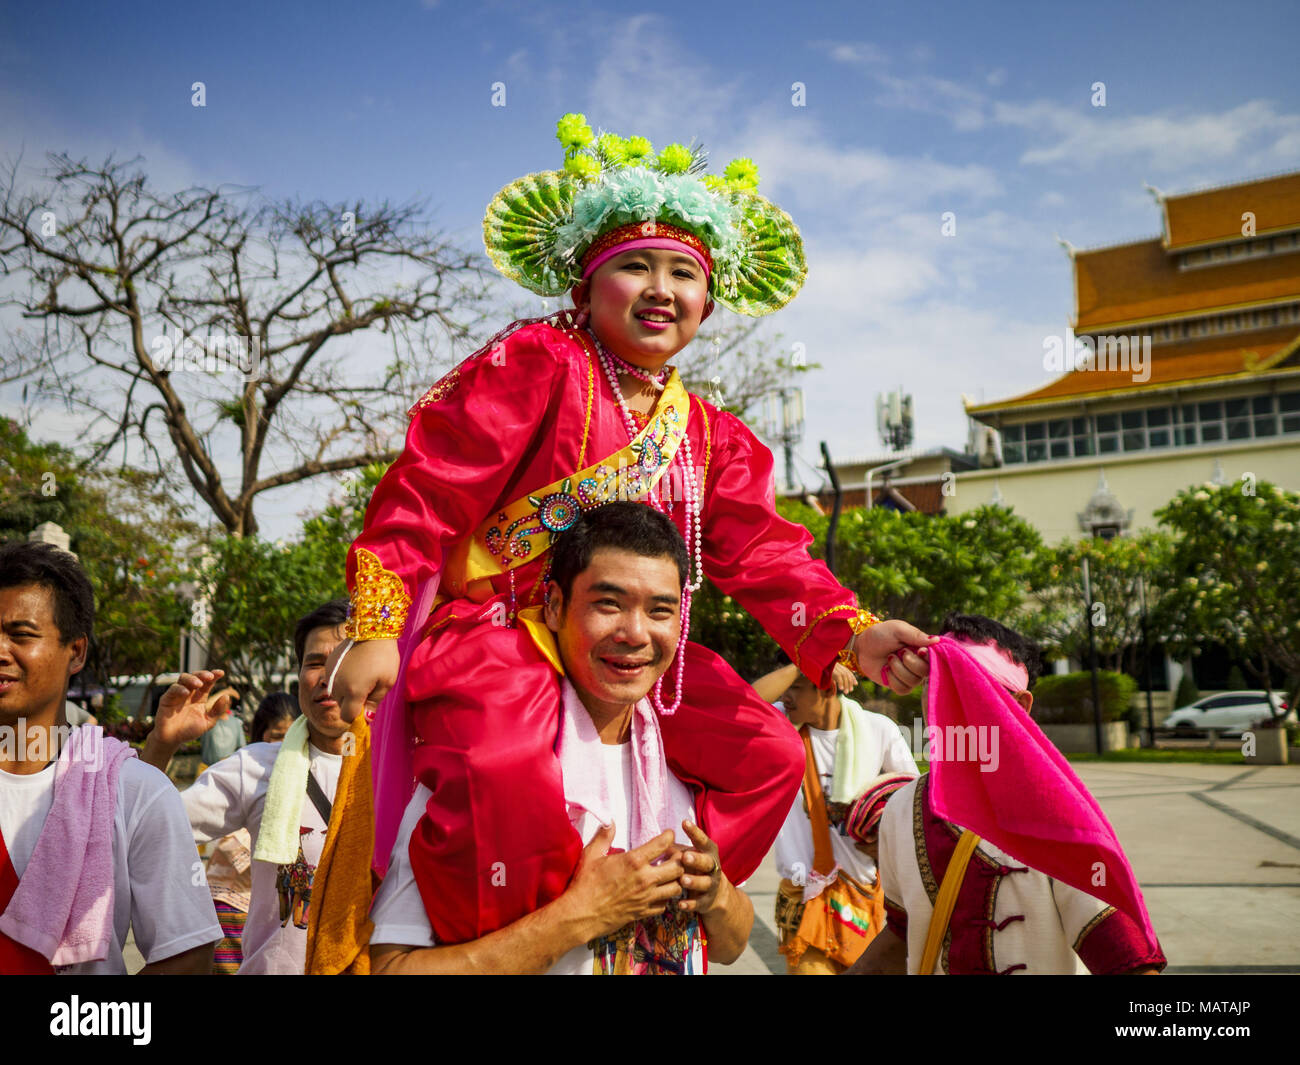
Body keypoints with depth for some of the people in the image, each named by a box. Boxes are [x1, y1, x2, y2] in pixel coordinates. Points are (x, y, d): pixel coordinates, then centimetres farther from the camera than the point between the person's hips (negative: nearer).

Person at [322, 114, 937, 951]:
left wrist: (855, 636, -10)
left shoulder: (710, 435, 12)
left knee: (769, 755, 4)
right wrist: (376, 628, -19)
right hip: (492, 632, -7)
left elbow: (761, 555, 6)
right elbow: (426, 490, -12)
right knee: (511, 808, -31)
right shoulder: (534, 365, -8)